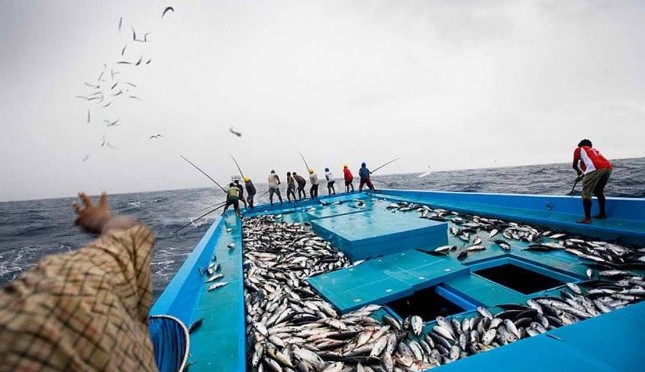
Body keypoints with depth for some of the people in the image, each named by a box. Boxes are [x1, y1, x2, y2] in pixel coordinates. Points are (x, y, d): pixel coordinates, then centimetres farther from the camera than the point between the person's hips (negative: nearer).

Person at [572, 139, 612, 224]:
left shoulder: (579, 149, 22)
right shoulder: (594, 150, 37)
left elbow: (574, 165, 21)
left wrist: (579, 171, 42)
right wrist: (584, 174, 56)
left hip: (596, 168, -7)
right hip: (608, 167, 7)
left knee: (586, 193, -3)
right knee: (599, 191, 24)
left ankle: (587, 218, -7)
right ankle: (602, 214, 31)